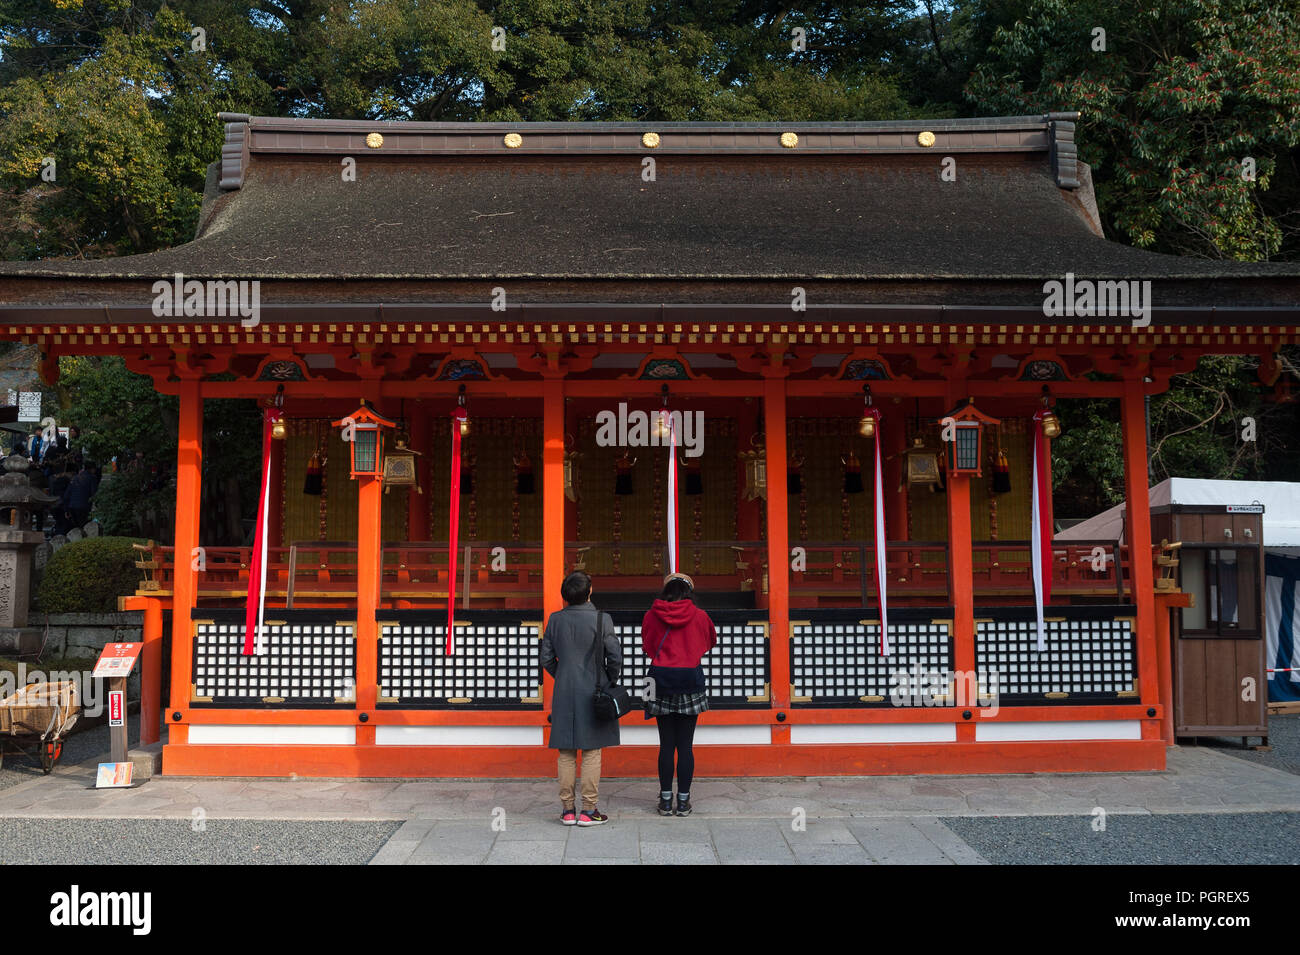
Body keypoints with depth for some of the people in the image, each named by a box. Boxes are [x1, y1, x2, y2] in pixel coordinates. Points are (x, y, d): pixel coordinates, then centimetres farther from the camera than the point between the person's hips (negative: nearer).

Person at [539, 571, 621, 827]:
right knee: (591, 752, 3)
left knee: (566, 753, 8)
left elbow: (547, 658, 4)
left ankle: (567, 810, 13)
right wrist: (610, 681, 7)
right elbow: (615, 656, -10)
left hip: (564, 694, 3)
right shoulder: (601, 619, -10)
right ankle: (589, 811, 6)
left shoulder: (555, 619, -1)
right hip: (592, 693, -3)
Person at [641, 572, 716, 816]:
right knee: (685, 744, 4)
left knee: (666, 744, 7)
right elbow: (711, 641, 18)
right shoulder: (699, 616, -1)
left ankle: (666, 800, 11)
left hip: (661, 679, 1)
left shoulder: (651, 616, -1)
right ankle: (683, 801, 8)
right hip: (690, 679, -1)